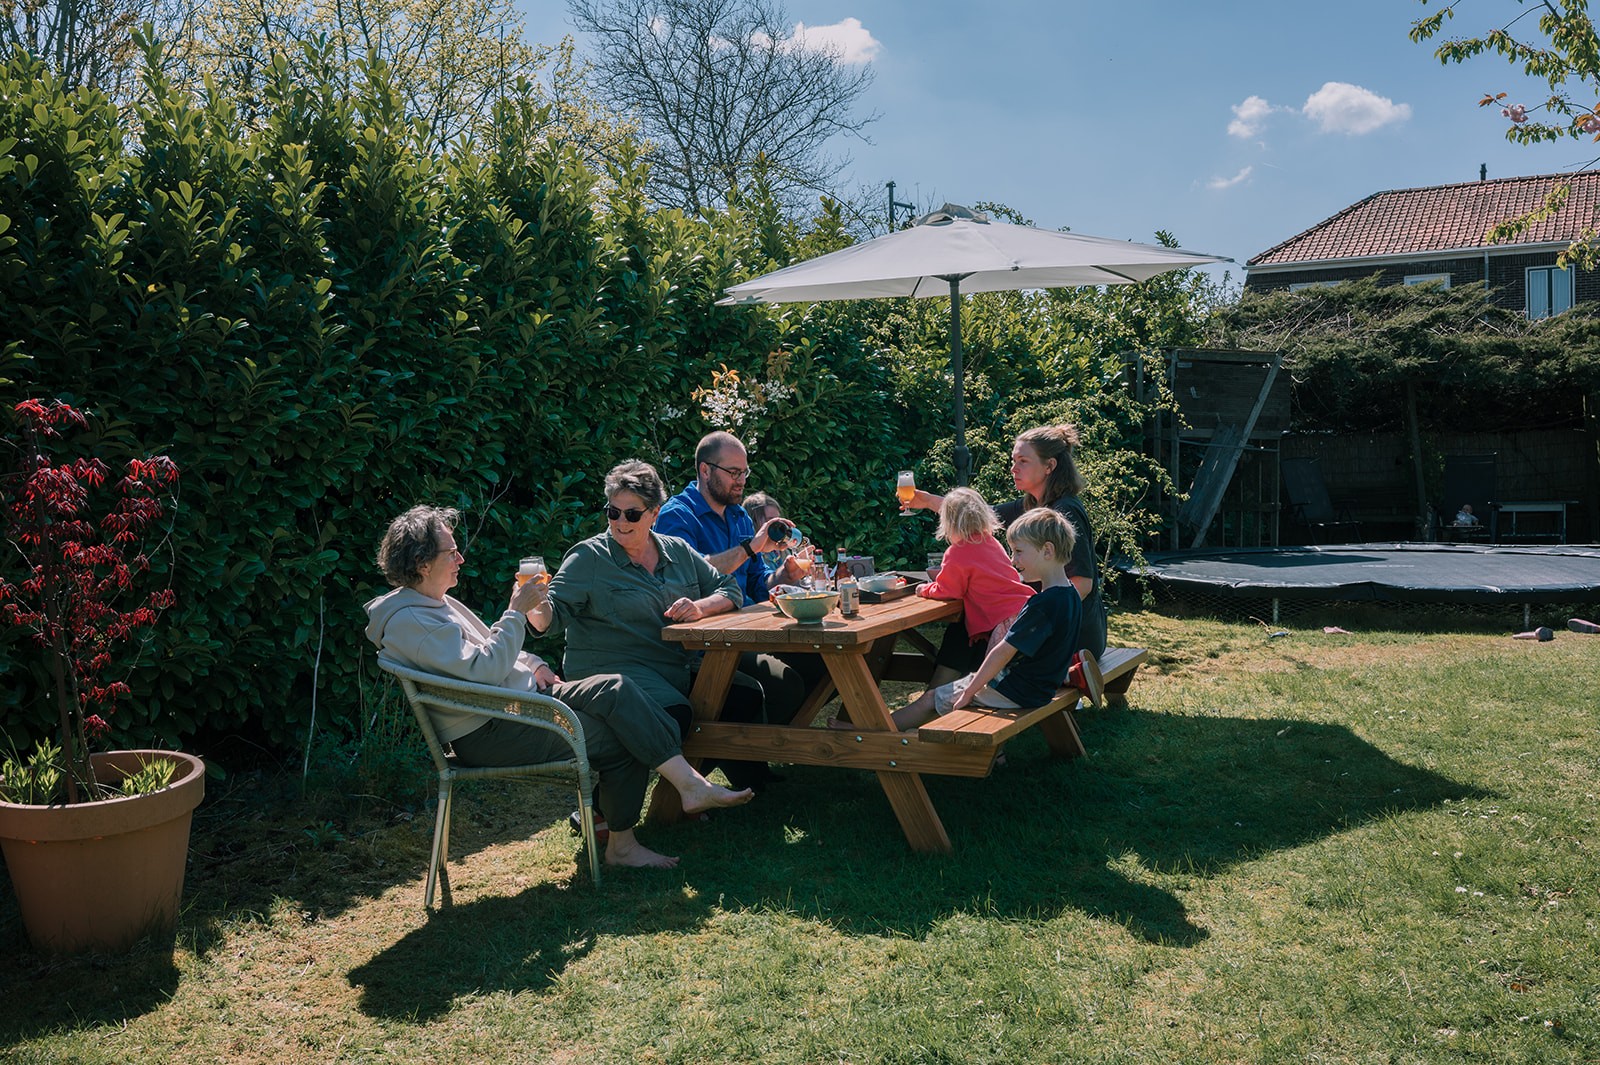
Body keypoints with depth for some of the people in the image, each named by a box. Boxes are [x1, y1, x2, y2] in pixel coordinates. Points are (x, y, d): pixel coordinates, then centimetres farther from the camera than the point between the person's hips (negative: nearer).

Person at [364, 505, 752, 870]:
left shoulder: (436, 603, 16)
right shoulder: (409, 621, -17)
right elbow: (482, 669, -26)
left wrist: (532, 665, 11)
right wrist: (516, 613, -20)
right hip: (490, 735, -10)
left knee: (615, 688, -9)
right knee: (618, 739, -16)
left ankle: (689, 781, -12)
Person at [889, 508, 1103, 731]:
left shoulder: (1043, 604, -27)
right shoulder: (1071, 594, 1)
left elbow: (1003, 652, -23)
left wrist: (969, 692, -17)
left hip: (1016, 692, -8)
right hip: (1039, 686, 8)